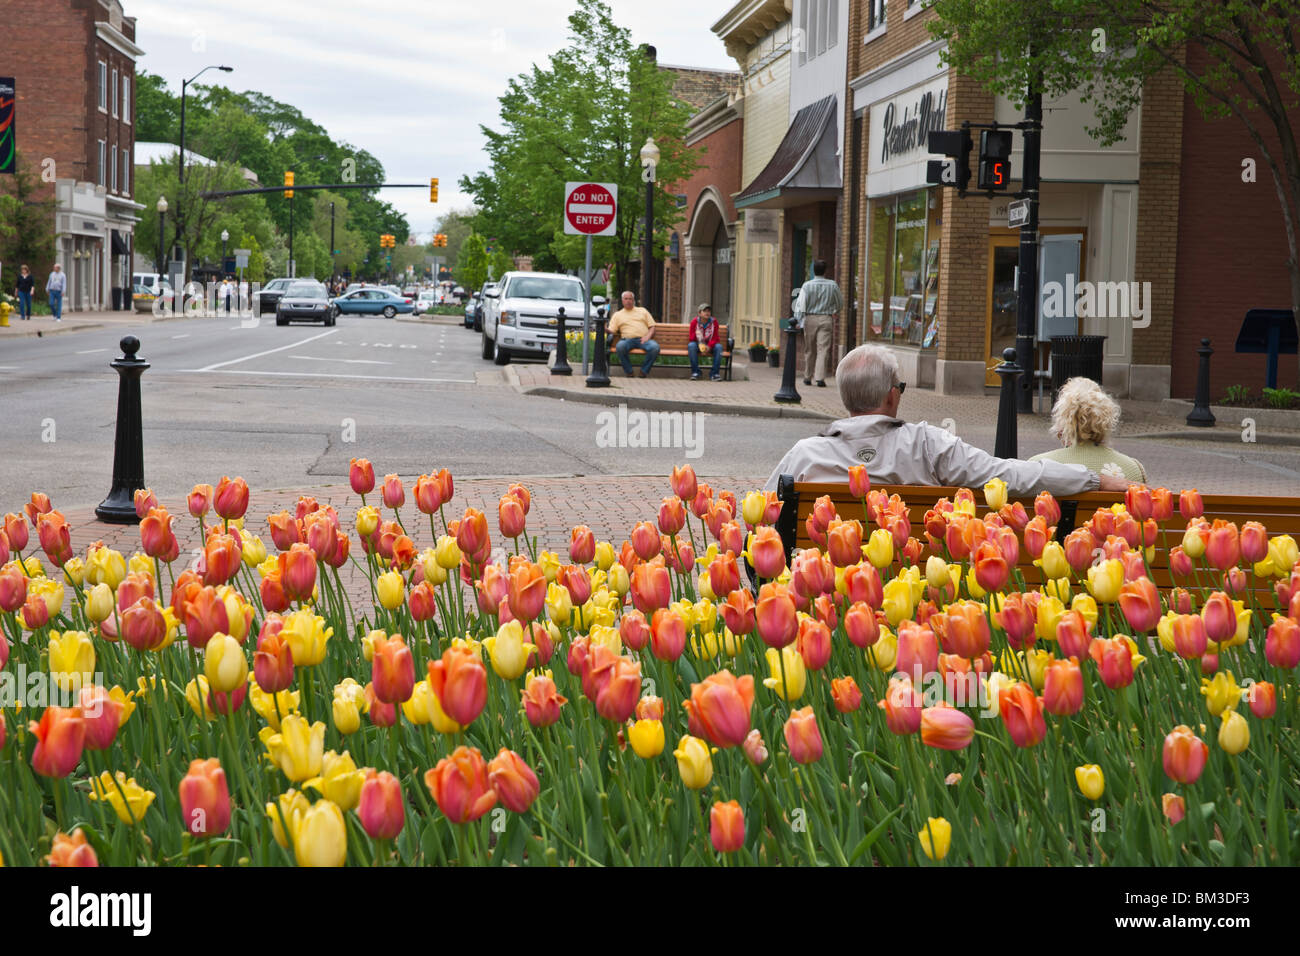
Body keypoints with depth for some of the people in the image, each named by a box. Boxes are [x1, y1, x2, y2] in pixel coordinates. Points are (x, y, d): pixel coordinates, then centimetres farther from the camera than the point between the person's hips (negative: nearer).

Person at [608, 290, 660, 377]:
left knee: (655, 347, -32)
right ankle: (629, 372, -21)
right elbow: (612, 331, 12)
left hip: (643, 339, 1)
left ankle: (644, 371, -16)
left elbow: (652, 327, 17)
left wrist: (647, 336, -3)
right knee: (620, 346, -37)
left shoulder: (642, 311, 23)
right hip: (628, 340, -1)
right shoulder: (617, 315, 21)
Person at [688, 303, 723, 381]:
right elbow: (692, 338, -7)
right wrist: (700, 345, -30)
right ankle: (695, 372, -27)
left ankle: (714, 374, -26)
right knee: (691, 345, -35)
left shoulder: (714, 322, -4)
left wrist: (709, 346, -28)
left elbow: (715, 338, -7)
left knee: (719, 346, -30)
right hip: (698, 344, -1)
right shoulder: (694, 322, -7)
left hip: (709, 346, 1)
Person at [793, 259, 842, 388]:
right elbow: (840, 303, 14)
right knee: (823, 349, -3)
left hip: (810, 319, 0)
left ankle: (808, 377, 21)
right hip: (825, 319, 0)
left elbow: (801, 304, -12)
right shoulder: (832, 285, 1)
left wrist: (798, 321, -12)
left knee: (809, 349, 12)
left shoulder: (807, 285, -5)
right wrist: (834, 310, 34)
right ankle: (820, 378, -14)